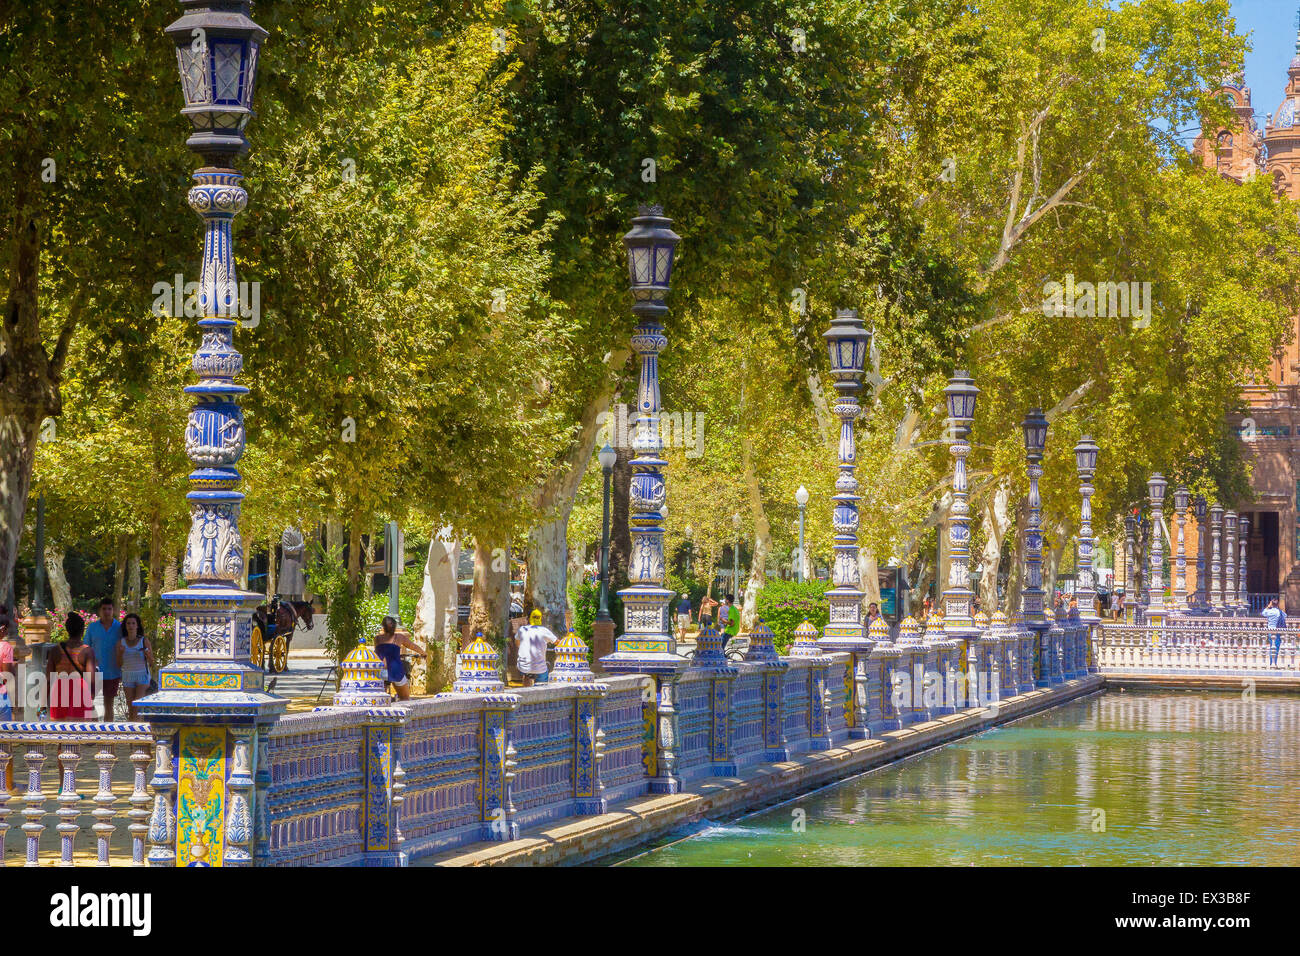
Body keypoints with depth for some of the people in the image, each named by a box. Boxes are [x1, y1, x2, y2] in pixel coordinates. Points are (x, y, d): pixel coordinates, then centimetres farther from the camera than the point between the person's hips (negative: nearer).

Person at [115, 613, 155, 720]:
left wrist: (148, 655, -23)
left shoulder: (144, 641, -4)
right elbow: (119, 665, 4)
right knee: (131, 709, 3)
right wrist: (121, 653, -16)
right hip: (128, 678, 3)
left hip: (142, 676, -3)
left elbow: (151, 662, -1)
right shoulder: (121, 642, 2)